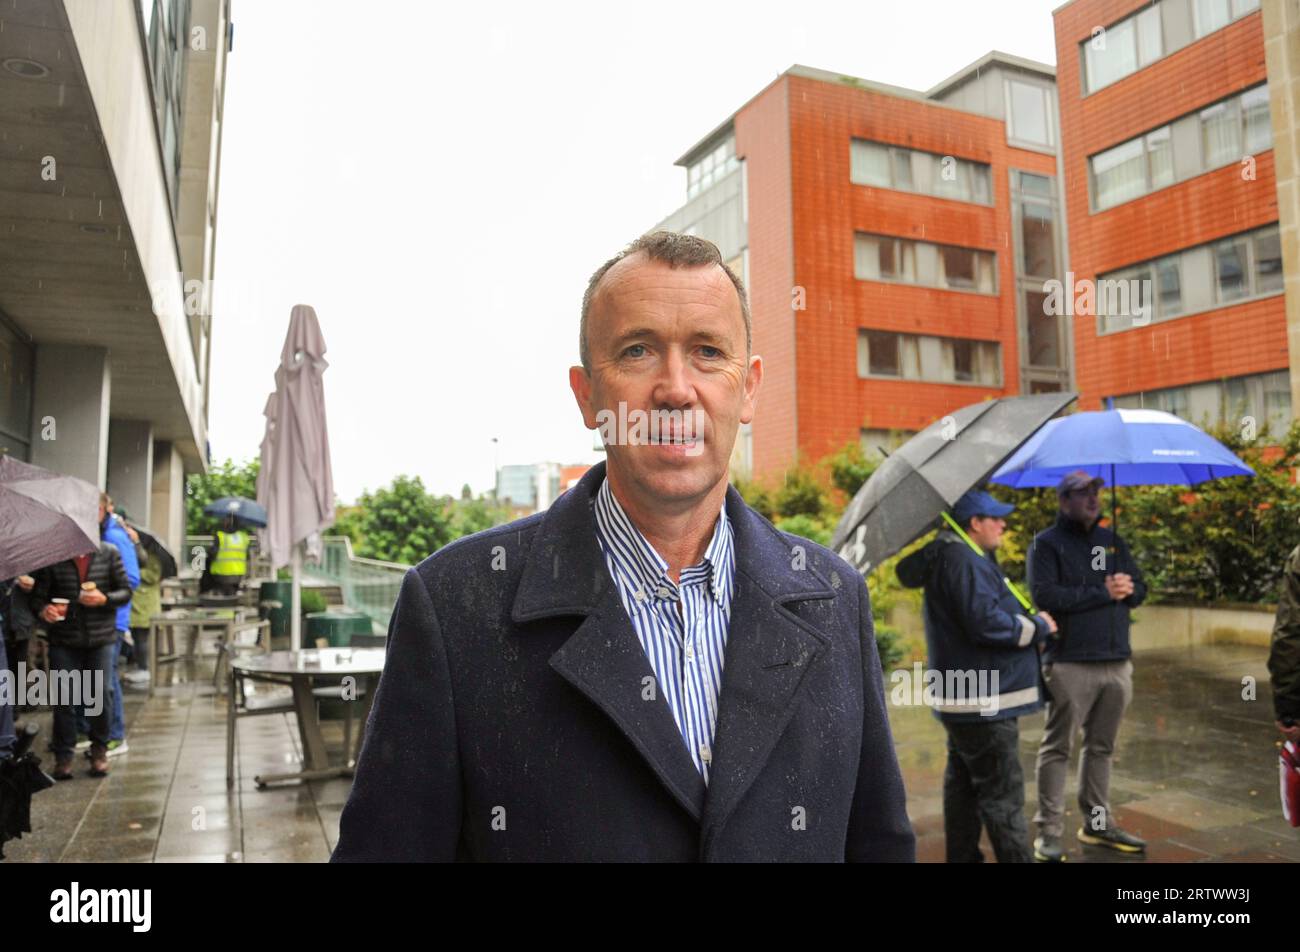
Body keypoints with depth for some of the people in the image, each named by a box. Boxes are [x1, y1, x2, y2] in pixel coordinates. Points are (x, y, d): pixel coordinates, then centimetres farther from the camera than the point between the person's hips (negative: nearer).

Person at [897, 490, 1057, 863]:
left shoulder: (952, 556, 15)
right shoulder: (963, 562, -20)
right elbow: (986, 623, -26)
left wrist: (1027, 622, 6)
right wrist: (1037, 626, -10)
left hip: (965, 698, 11)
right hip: (984, 700, -11)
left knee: (964, 784, 18)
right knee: (1003, 793, -5)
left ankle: (962, 856, 28)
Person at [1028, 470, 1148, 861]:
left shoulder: (1113, 541, 15)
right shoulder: (1046, 543, -5)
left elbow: (1140, 589, 14)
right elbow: (1045, 595, -17)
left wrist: (1126, 588, -9)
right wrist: (1103, 592, -14)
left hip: (1117, 662, 6)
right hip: (1070, 664, -6)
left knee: (1101, 747, 15)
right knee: (1057, 748, 0)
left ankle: (1098, 824, 27)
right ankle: (1049, 832, 6)